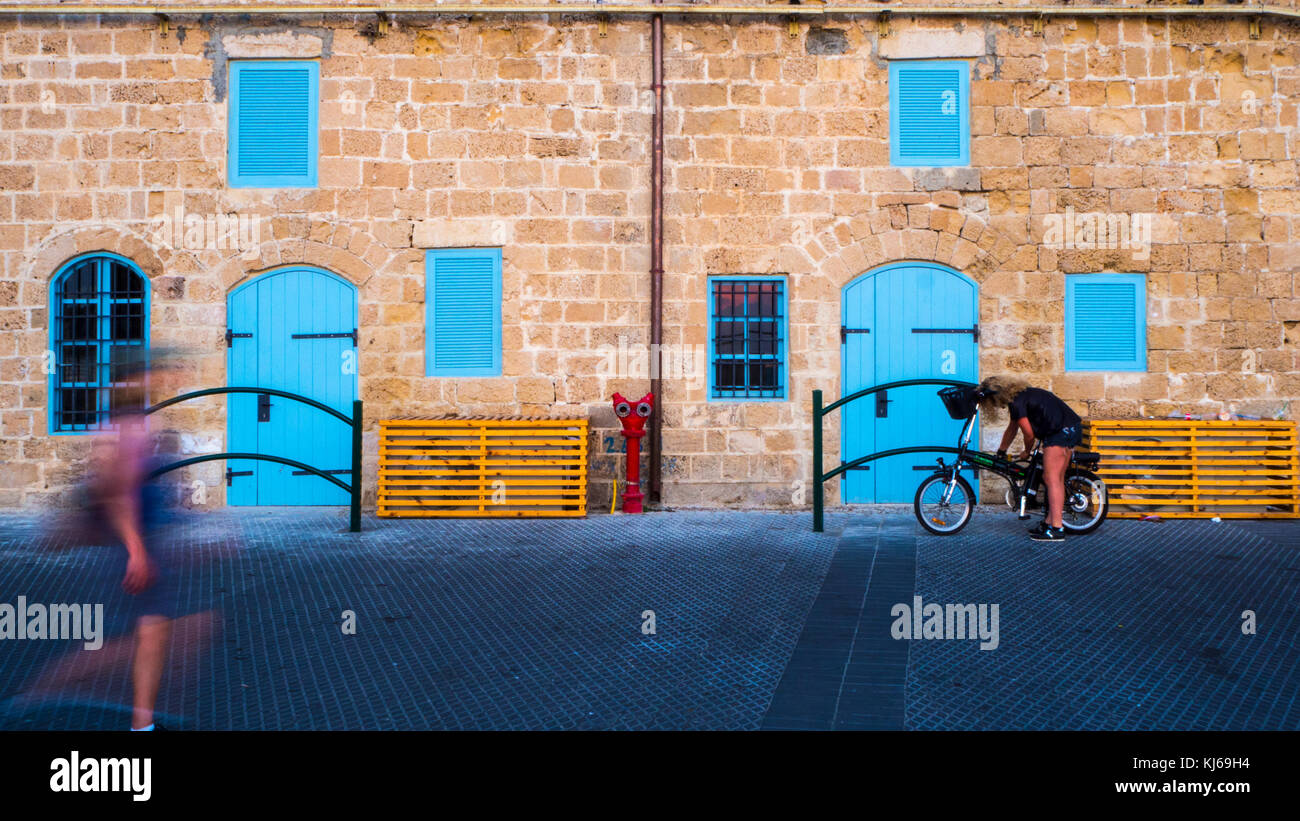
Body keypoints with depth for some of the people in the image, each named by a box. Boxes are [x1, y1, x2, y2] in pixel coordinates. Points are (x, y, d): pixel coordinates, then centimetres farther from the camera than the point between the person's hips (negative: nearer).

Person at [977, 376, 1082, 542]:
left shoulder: (1016, 402, -12)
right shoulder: (1020, 395, 20)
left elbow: (1029, 433, -9)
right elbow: (1011, 429, 32)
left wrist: (1027, 452, 11)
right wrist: (1000, 452, 41)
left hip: (1061, 431, -10)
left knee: (1052, 480, -10)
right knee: (1056, 479, 13)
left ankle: (1056, 528, -13)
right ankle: (1050, 521, 18)